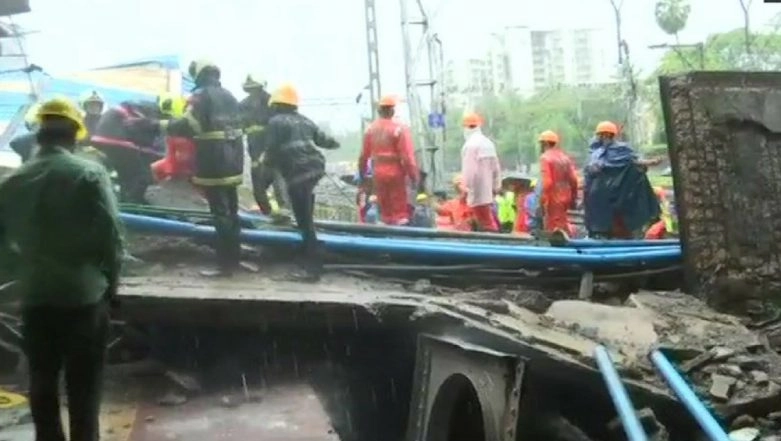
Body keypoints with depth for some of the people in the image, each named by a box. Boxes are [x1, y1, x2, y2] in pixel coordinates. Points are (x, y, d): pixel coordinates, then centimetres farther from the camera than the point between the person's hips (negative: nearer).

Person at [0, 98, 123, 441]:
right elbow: (111, 234, -13)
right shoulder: (90, 173, -11)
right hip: (84, 293, -3)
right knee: (83, 383, 6)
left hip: (35, 295, 4)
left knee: (42, 380, 16)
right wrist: (111, 283, -1)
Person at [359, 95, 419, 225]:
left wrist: (362, 173, 18)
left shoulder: (370, 129, 3)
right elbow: (407, 156, -15)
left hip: (378, 173, 5)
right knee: (400, 210, 1)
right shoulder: (399, 129, -12)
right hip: (396, 172, -5)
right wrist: (414, 176, -10)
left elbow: (364, 155, 7)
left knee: (385, 209, 15)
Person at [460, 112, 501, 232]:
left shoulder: (470, 144, -14)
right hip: (487, 190, 8)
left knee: (485, 222, -7)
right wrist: (495, 186, 18)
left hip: (476, 190, -8)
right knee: (489, 220, 13)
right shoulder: (488, 143, 8)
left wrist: (466, 187, -10)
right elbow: (496, 168, 11)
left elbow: (469, 169, -17)